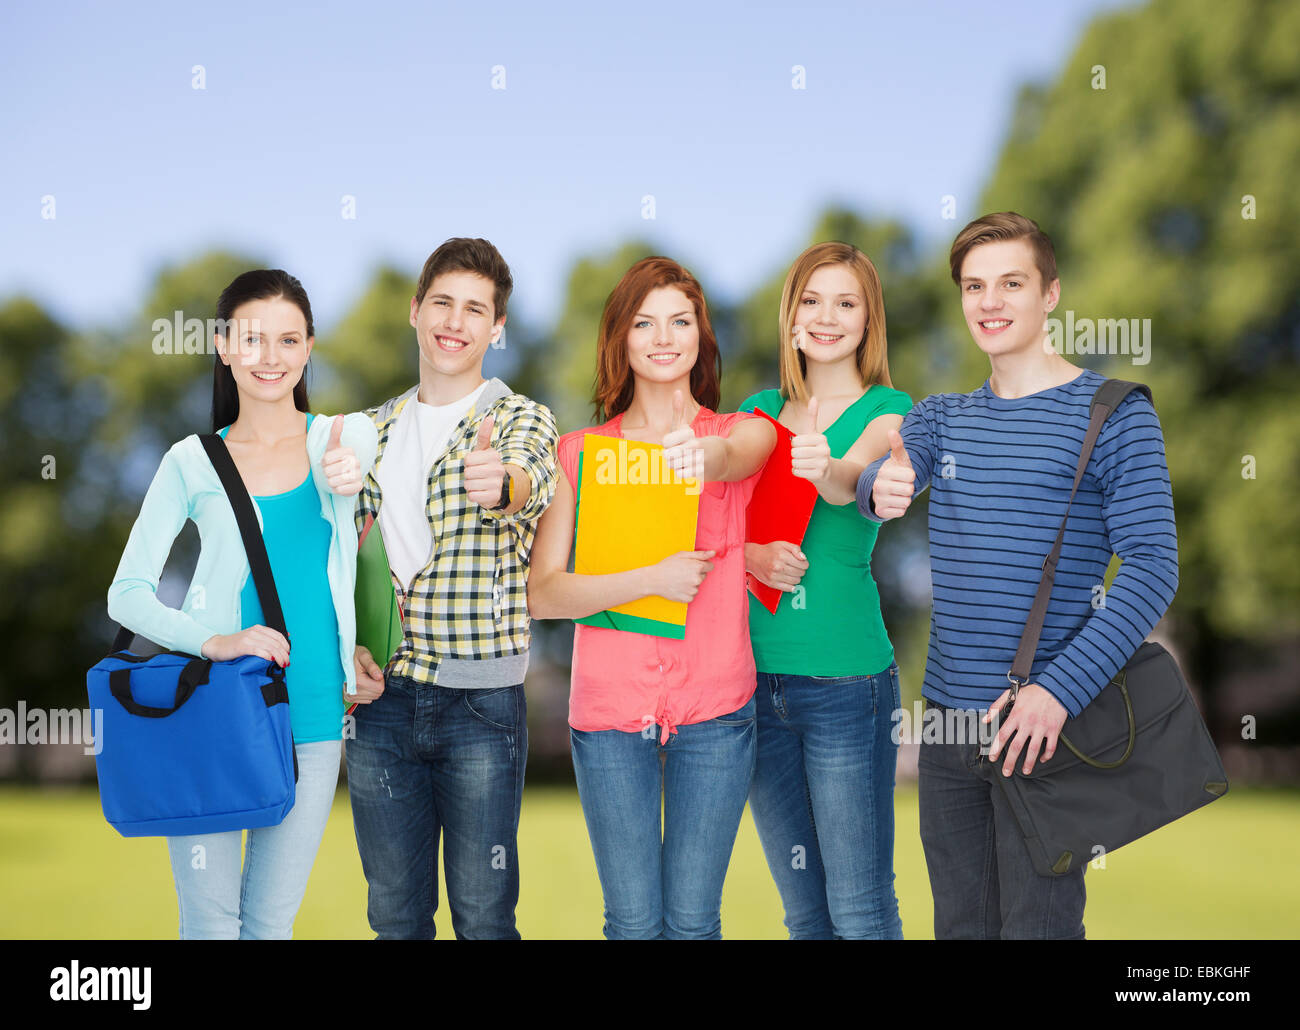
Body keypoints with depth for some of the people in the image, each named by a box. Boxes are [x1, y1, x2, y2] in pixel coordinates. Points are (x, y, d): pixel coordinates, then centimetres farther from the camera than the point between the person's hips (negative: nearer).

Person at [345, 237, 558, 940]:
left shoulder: (521, 419, -2)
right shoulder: (375, 429, 11)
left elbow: (529, 482, -25)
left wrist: (502, 483, -49)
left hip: (481, 701, -4)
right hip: (381, 697, 4)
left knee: (483, 914, 3)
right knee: (394, 913, 13)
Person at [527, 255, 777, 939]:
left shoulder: (745, 433, 4)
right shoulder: (579, 452, 5)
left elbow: (733, 459, -22)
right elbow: (541, 594, -3)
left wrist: (702, 456, -45)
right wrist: (652, 580, -16)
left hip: (714, 706, 0)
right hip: (610, 706, 0)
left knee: (692, 918, 2)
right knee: (633, 920, 3)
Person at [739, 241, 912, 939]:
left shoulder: (887, 408, -1)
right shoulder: (759, 410, 12)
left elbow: (854, 478, -22)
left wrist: (827, 469, -45)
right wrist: (751, 555, -13)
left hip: (846, 679, -4)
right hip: (757, 674, 4)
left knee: (860, 910, -1)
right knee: (803, 910, 14)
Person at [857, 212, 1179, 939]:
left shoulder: (1116, 415, -5)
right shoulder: (942, 415, 12)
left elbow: (1152, 569, -13)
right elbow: (882, 474, -8)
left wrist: (1059, 690, -23)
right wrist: (880, 488, -34)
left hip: (1042, 718, -5)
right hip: (947, 714, 5)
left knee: (1037, 924, 0)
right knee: (959, 922, 14)